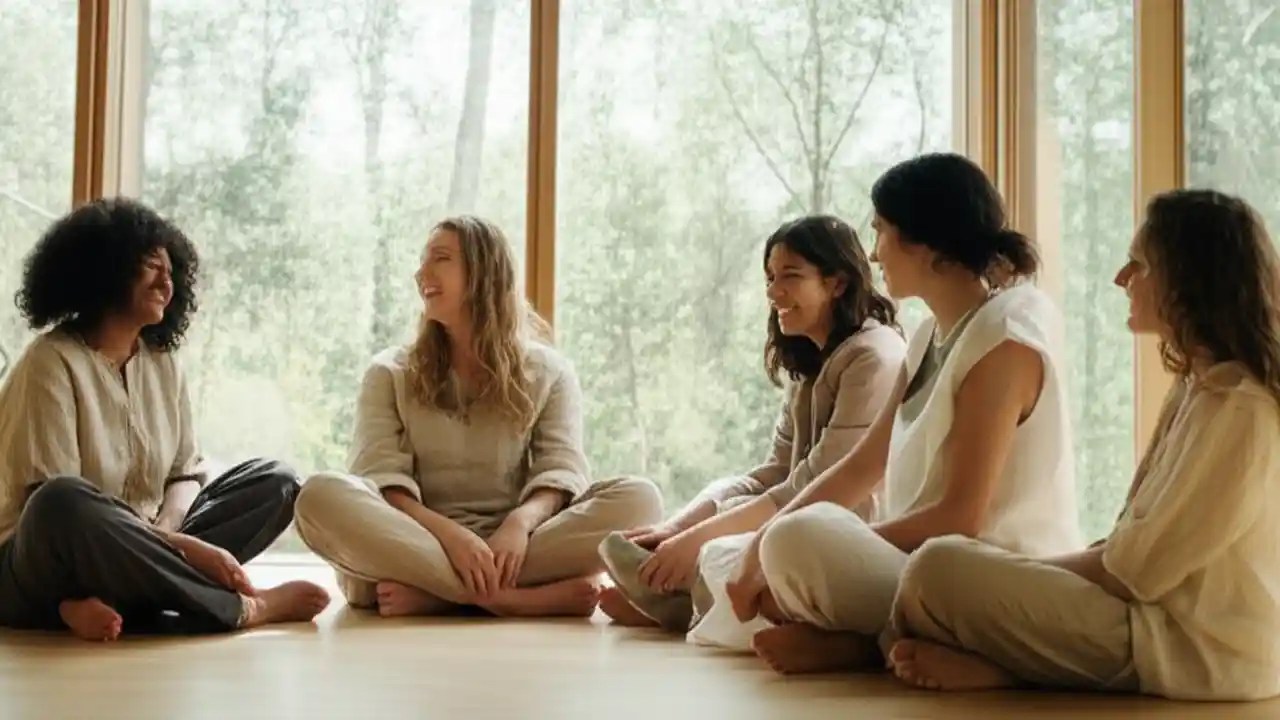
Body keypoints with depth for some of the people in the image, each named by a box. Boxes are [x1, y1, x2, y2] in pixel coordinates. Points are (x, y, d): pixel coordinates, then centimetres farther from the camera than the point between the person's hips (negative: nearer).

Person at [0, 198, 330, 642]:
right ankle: (243, 609, -24)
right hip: (42, 567, -7)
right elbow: (57, 506, -21)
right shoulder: (52, 362, -13)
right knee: (62, 504, -40)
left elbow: (187, 473, 8)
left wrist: (164, 533, -16)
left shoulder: (163, 363, 8)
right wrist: (180, 546, -26)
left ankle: (111, 601, -27)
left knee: (275, 482, -5)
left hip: (132, 555, 7)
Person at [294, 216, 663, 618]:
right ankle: (510, 598, -37)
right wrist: (449, 534, -24)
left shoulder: (548, 373, 13)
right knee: (322, 497, -30)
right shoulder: (390, 373, 12)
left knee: (638, 498, -24)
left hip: (509, 548, 1)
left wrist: (520, 522, -25)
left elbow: (562, 471, -1)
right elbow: (380, 481, -3)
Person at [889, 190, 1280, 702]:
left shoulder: (1236, 408, -18)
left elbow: (1135, 571, -18)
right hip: (1166, 617, 10)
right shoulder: (1200, 388, 13)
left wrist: (1030, 573, -4)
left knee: (940, 569, -22)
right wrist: (1031, 570, 1)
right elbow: (1140, 544, 12)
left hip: (1193, 650, -10)